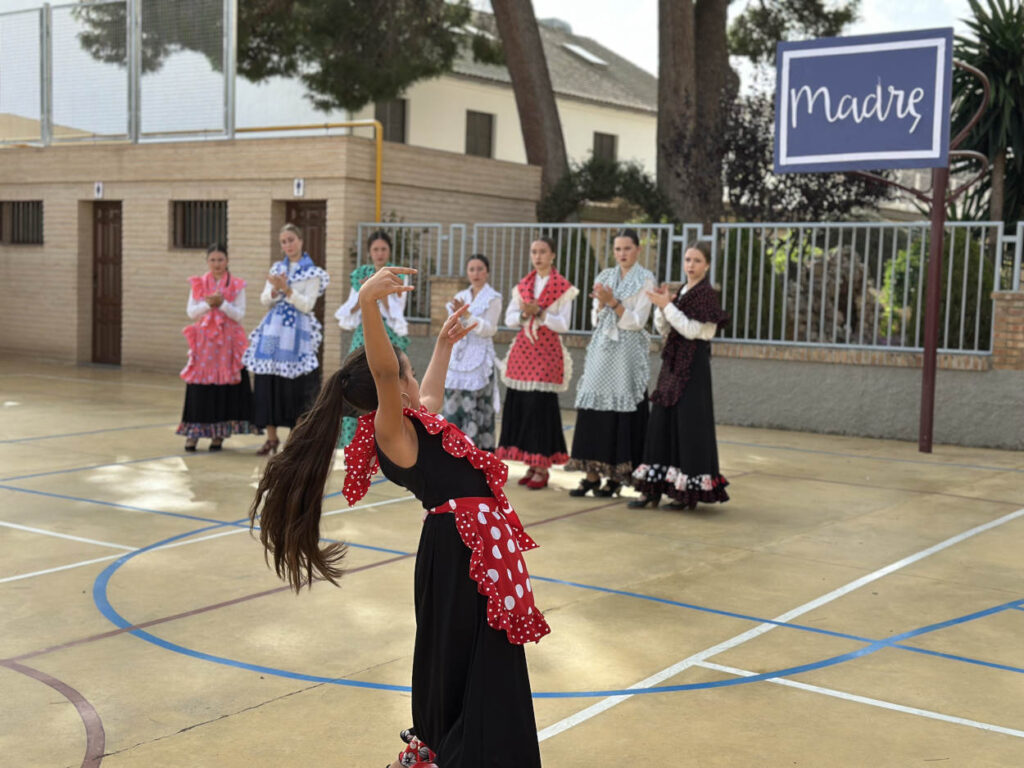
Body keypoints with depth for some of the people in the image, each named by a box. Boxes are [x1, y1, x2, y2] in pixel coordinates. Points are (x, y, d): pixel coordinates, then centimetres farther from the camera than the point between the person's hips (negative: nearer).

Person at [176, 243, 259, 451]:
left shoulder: (237, 285, 2)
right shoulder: (198, 284, 7)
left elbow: (239, 315, -4)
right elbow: (191, 312, 1)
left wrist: (222, 303, -18)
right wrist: (208, 303, -15)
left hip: (228, 341, -1)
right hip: (203, 340, 1)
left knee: (224, 386, 0)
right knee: (199, 386, -2)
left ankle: (218, 433, 10)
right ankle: (194, 432, 6)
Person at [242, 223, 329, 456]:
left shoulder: (312, 272, 0)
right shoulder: (277, 269, 14)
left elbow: (307, 305, -8)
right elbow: (264, 301, 9)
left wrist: (287, 289, -20)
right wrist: (274, 290, -11)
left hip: (297, 333, -4)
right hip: (273, 331, 5)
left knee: (296, 386, -5)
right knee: (267, 383, 1)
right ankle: (271, 436, 10)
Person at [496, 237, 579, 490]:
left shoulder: (563, 287, -1)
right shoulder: (523, 285, 13)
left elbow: (563, 324, -8)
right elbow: (509, 318, 9)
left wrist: (539, 312, -20)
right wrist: (523, 314, -10)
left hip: (547, 352, -5)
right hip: (522, 350, 5)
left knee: (541, 406, -8)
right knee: (520, 404, 2)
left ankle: (542, 468, -1)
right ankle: (531, 465, 12)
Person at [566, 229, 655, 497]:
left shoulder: (645, 280, -1)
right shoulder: (605, 277, 13)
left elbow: (637, 321, -8)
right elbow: (595, 320, 13)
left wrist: (613, 302, -17)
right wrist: (600, 303, -6)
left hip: (627, 352, -5)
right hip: (601, 350, 5)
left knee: (621, 411, -6)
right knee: (593, 409, 0)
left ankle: (616, 476, 2)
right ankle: (592, 474, 5)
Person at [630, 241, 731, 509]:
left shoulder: (706, 293, -7)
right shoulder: (681, 291, 15)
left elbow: (692, 330, -16)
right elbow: (663, 329, 12)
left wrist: (667, 305, -17)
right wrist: (661, 304, -4)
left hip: (693, 365, -8)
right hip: (673, 363, 8)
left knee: (688, 424, -6)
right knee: (662, 421, 6)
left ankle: (689, 490, 1)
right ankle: (653, 488, 10)